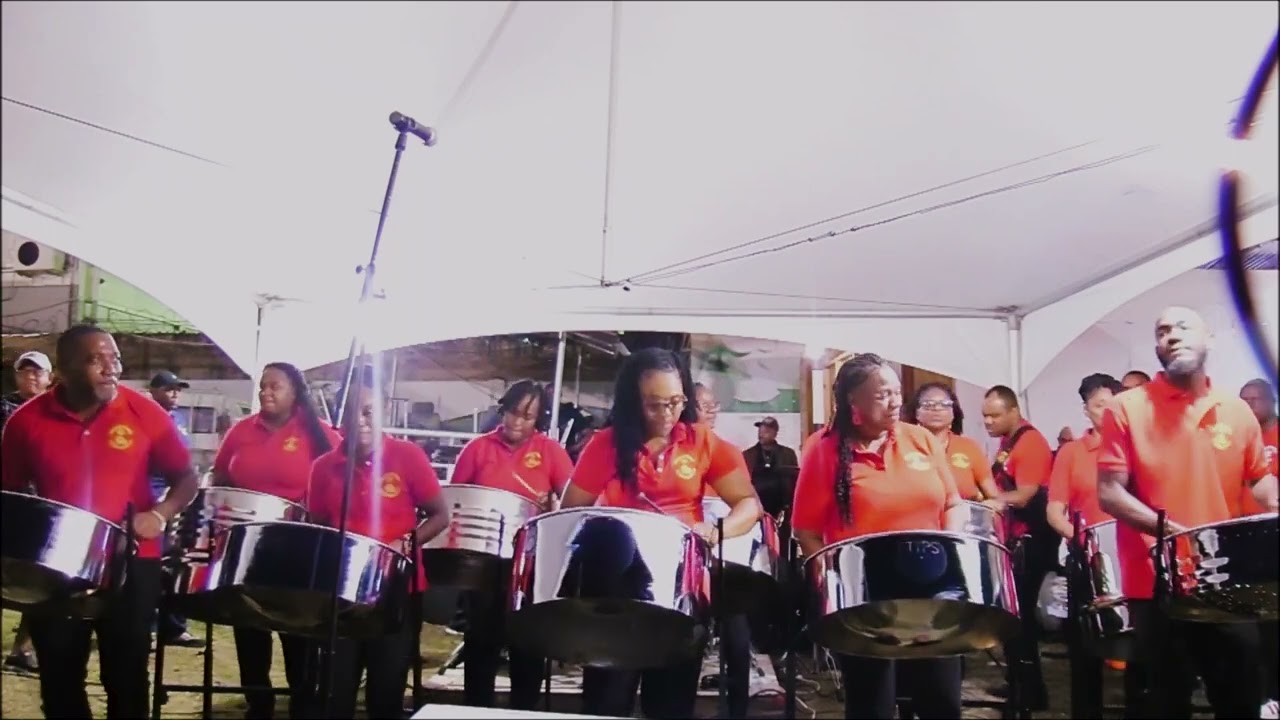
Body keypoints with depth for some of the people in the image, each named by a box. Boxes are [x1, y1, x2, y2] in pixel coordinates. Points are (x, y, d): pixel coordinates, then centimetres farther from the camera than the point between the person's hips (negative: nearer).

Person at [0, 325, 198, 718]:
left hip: (130, 563, -1)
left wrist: (160, 514, -15)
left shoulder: (145, 413, -6)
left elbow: (185, 478, 2)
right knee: (59, 679, 12)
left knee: (127, 677, 8)